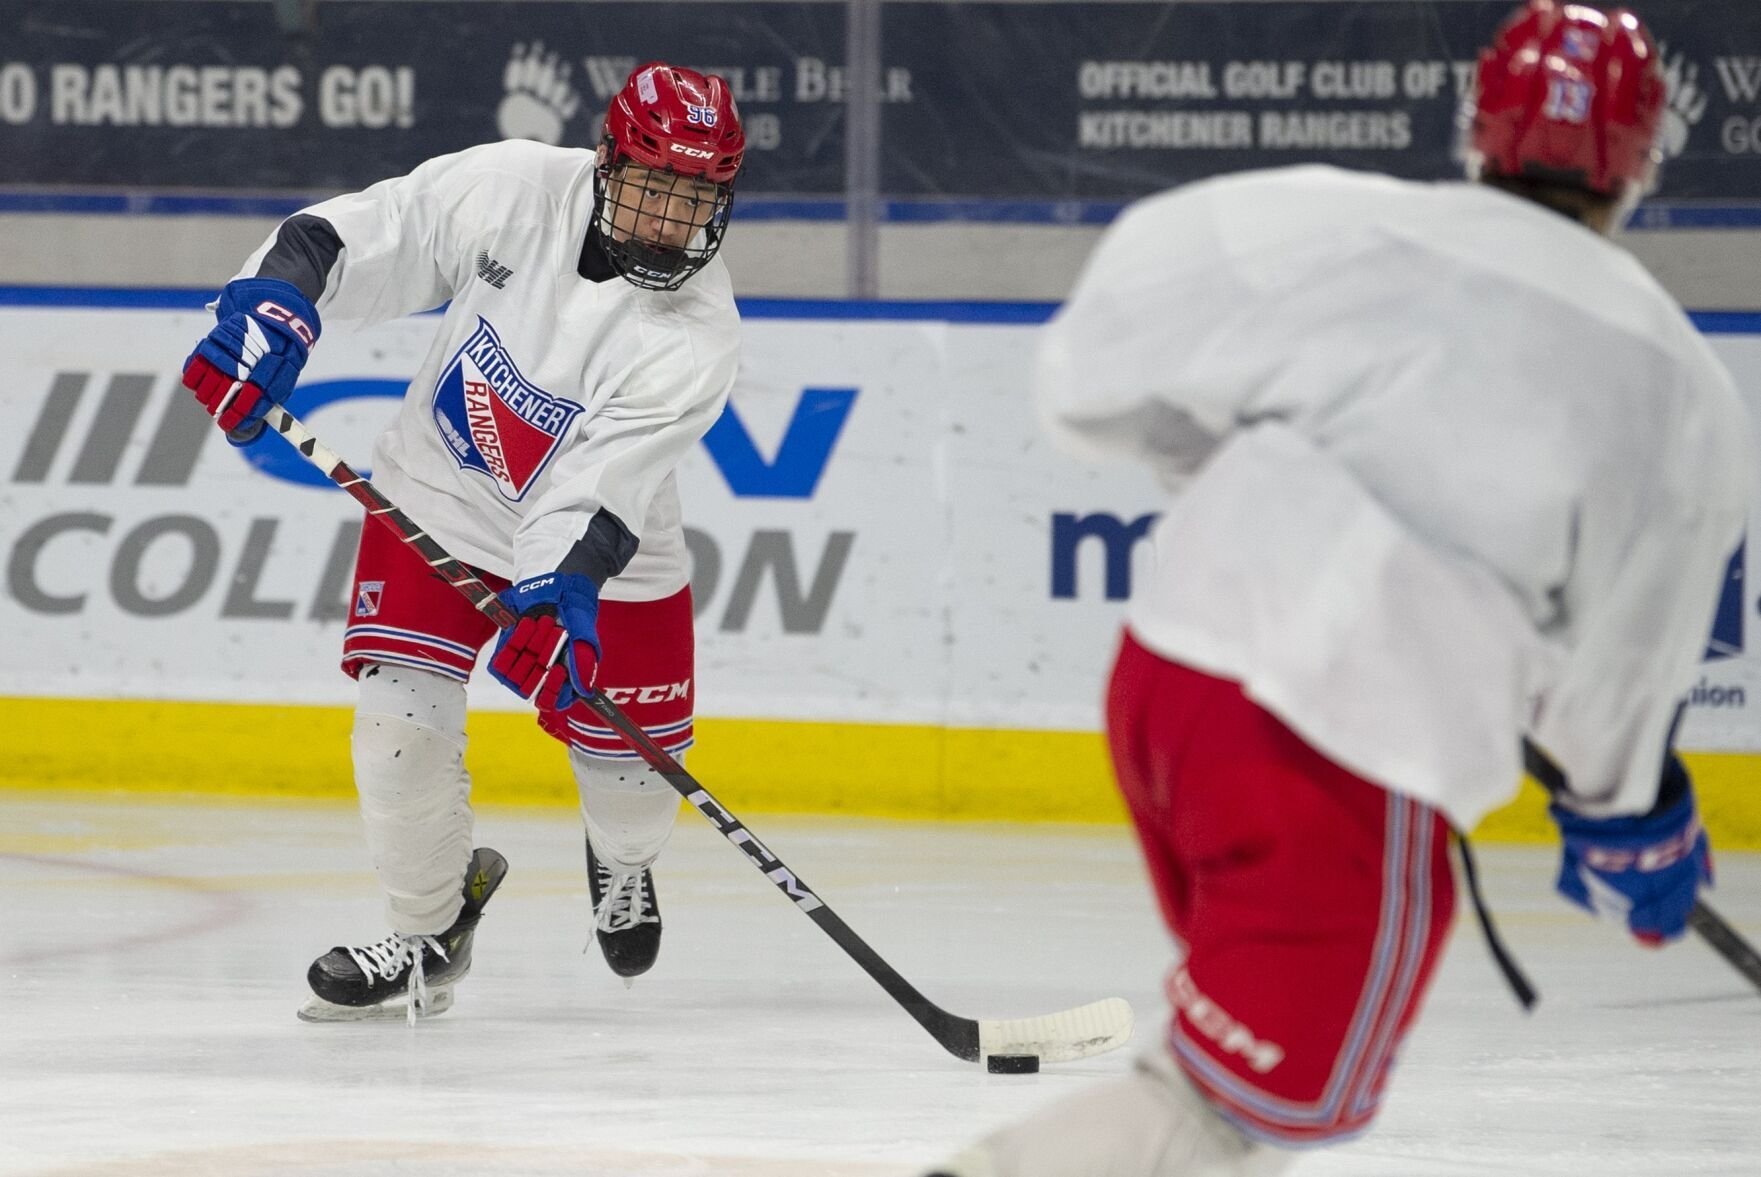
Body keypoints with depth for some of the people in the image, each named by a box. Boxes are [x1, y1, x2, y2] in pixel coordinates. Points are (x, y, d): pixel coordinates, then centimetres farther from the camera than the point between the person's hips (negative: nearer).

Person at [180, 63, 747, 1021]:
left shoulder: (694, 332, -25)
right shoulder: (511, 188, -20)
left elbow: (600, 483, -33)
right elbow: (353, 236, -12)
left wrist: (563, 594, -46)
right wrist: (269, 308, -27)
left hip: (603, 550, -1)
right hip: (439, 504, 1)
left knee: (629, 755, 5)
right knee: (399, 723, -12)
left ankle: (621, 864, 44)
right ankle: (426, 933, 10)